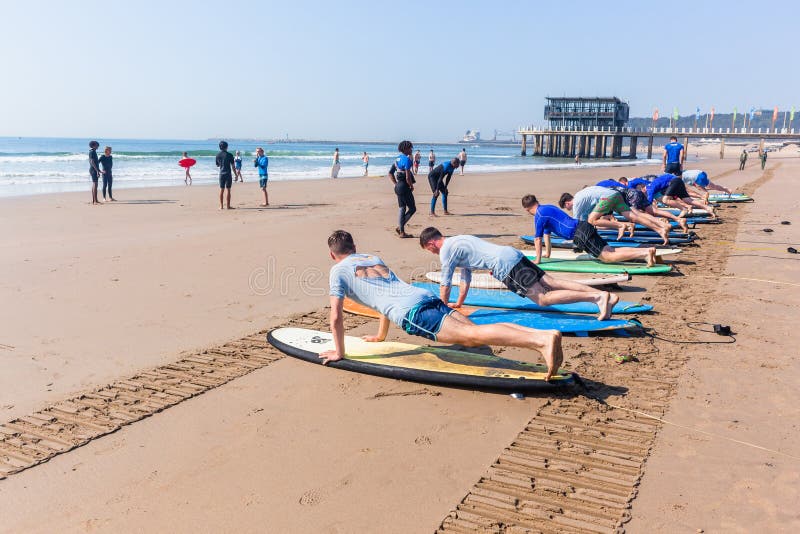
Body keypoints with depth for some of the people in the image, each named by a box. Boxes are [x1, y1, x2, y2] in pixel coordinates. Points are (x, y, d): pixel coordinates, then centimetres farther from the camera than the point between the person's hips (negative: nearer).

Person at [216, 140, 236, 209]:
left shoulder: (218, 155, 4)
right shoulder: (229, 155, -7)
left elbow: (217, 165, 14)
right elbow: (232, 166, -6)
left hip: (221, 174, 3)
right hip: (228, 174, -3)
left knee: (221, 190, 6)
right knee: (228, 190, 1)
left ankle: (221, 206, 6)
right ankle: (228, 206, 3)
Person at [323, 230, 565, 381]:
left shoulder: (338, 271, 16)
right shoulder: (374, 258, 36)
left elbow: (336, 317, 9)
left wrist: (339, 352, 20)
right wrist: (380, 336, 54)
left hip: (410, 312, -7)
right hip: (426, 296, 7)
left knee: (471, 334, -23)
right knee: (473, 333, -6)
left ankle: (541, 340, -42)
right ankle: (545, 334, -25)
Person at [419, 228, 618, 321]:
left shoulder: (446, 250, 0)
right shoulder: (457, 242, 28)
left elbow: (445, 285, 0)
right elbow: (466, 279, 34)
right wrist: (458, 304, 39)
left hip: (505, 265, -9)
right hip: (514, 254, 9)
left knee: (543, 298, -13)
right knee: (551, 283, 3)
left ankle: (597, 297, -25)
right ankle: (605, 295, -7)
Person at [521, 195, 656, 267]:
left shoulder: (539, 215, -6)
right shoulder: (546, 208, 23)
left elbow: (537, 239, -5)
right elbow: (547, 233, 32)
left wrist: (538, 259, 3)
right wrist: (547, 253, 38)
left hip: (581, 233, -9)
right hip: (583, 227, 9)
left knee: (608, 257, -14)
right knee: (611, 250, 6)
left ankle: (645, 253, -26)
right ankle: (647, 250, -4)